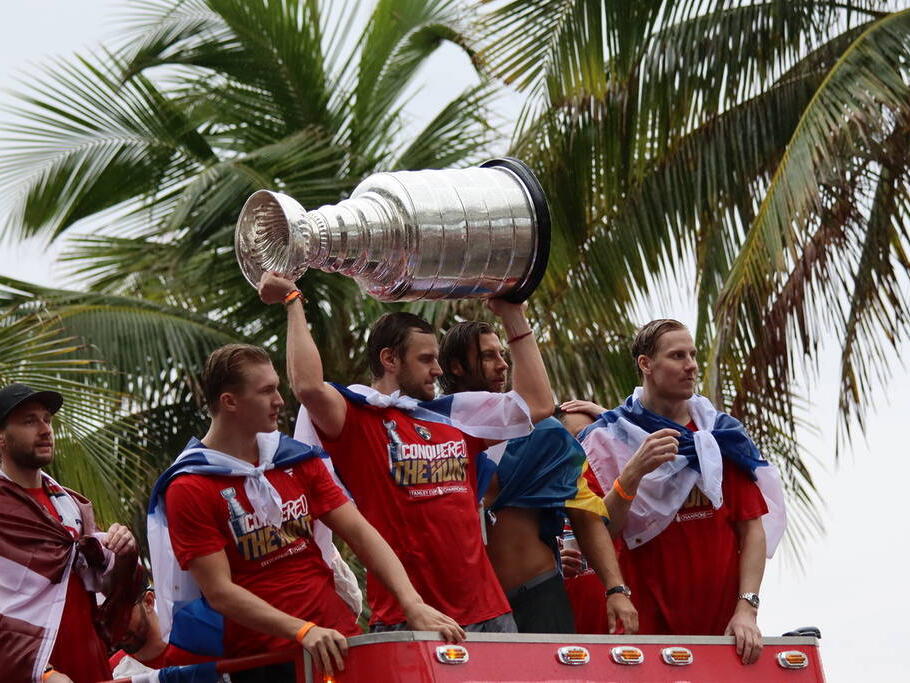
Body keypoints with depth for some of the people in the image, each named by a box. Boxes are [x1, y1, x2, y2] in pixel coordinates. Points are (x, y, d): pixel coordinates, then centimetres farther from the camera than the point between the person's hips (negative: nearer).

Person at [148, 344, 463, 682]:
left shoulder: (298, 460, 11)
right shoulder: (189, 489, -7)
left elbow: (359, 532, 4)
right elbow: (219, 591, -13)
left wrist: (412, 603, -11)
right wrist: (303, 631, -25)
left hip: (341, 640, 5)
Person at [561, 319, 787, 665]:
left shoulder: (723, 435, 7)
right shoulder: (610, 438, -1)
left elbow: (753, 527, 3)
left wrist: (746, 608, -9)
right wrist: (634, 471, -24)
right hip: (645, 623, -2)